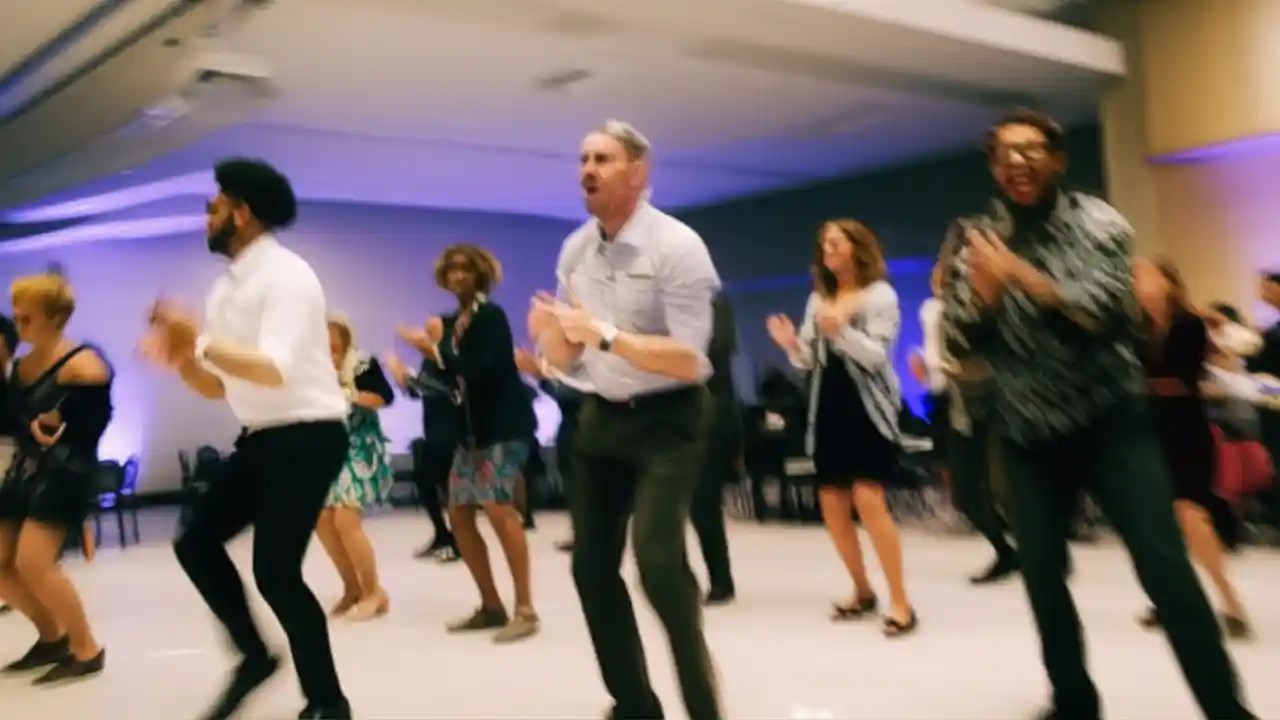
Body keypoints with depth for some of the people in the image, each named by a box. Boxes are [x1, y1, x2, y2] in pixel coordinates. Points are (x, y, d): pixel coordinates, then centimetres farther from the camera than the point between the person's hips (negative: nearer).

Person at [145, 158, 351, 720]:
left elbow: (274, 371, -28)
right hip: (261, 439, 9)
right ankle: (254, 655, 26)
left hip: (306, 438, -9)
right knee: (196, 542, 8)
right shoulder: (225, 289, 12)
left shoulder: (285, 274, -15)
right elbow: (219, 387, 14)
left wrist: (201, 340, -23)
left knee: (276, 572, -8)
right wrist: (181, 357, -4)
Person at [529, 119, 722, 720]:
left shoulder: (676, 247, -16)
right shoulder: (574, 251, 4)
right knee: (591, 566, 10)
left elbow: (688, 359, -21)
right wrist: (549, 335, -15)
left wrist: (605, 334, -29)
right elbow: (566, 361, 8)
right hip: (601, 418, 7)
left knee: (657, 560, -22)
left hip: (666, 421, -7)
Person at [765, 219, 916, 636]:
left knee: (868, 499, -16)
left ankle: (900, 601, -7)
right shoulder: (818, 298, 13)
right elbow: (809, 361, 11)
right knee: (832, 503, 5)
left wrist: (841, 331, -29)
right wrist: (792, 345, -10)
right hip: (829, 408, 6)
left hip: (867, 407, -6)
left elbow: (877, 356, -14)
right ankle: (862, 591, 21)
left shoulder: (880, 295, -4)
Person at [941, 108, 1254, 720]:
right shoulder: (977, 242, 4)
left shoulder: (1096, 222, -5)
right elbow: (957, 342, 0)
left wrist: (1022, 274, -25)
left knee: (1164, 567, -9)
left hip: (1110, 422, -3)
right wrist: (982, 295, -20)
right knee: (1042, 577, 8)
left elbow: (1109, 310, -20)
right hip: (1027, 433, 3)